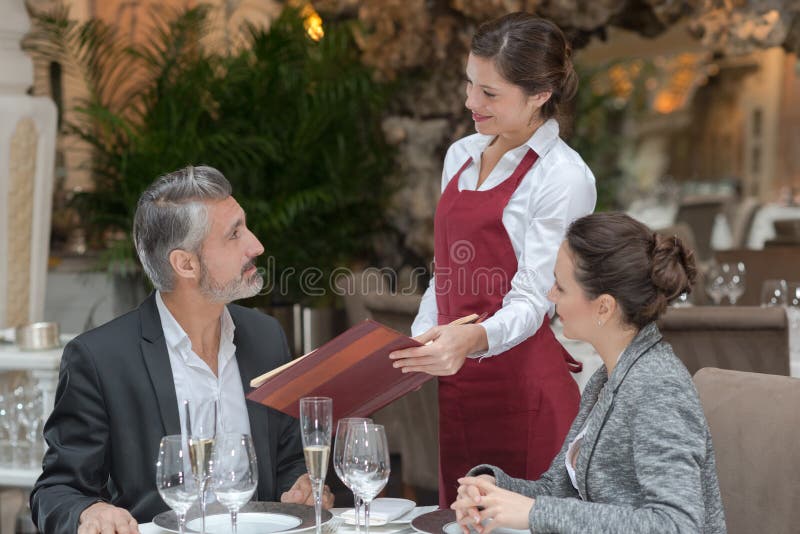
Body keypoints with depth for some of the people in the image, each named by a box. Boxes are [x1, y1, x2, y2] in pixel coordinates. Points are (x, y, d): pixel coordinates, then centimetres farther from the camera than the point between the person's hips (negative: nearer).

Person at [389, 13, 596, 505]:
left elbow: (531, 301, -18)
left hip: (523, 386, -6)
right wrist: (417, 348, 10)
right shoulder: (461, 157, 10)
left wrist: (472, 339, -35)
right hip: (458, 385, 6)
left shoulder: (563, 178, -11)